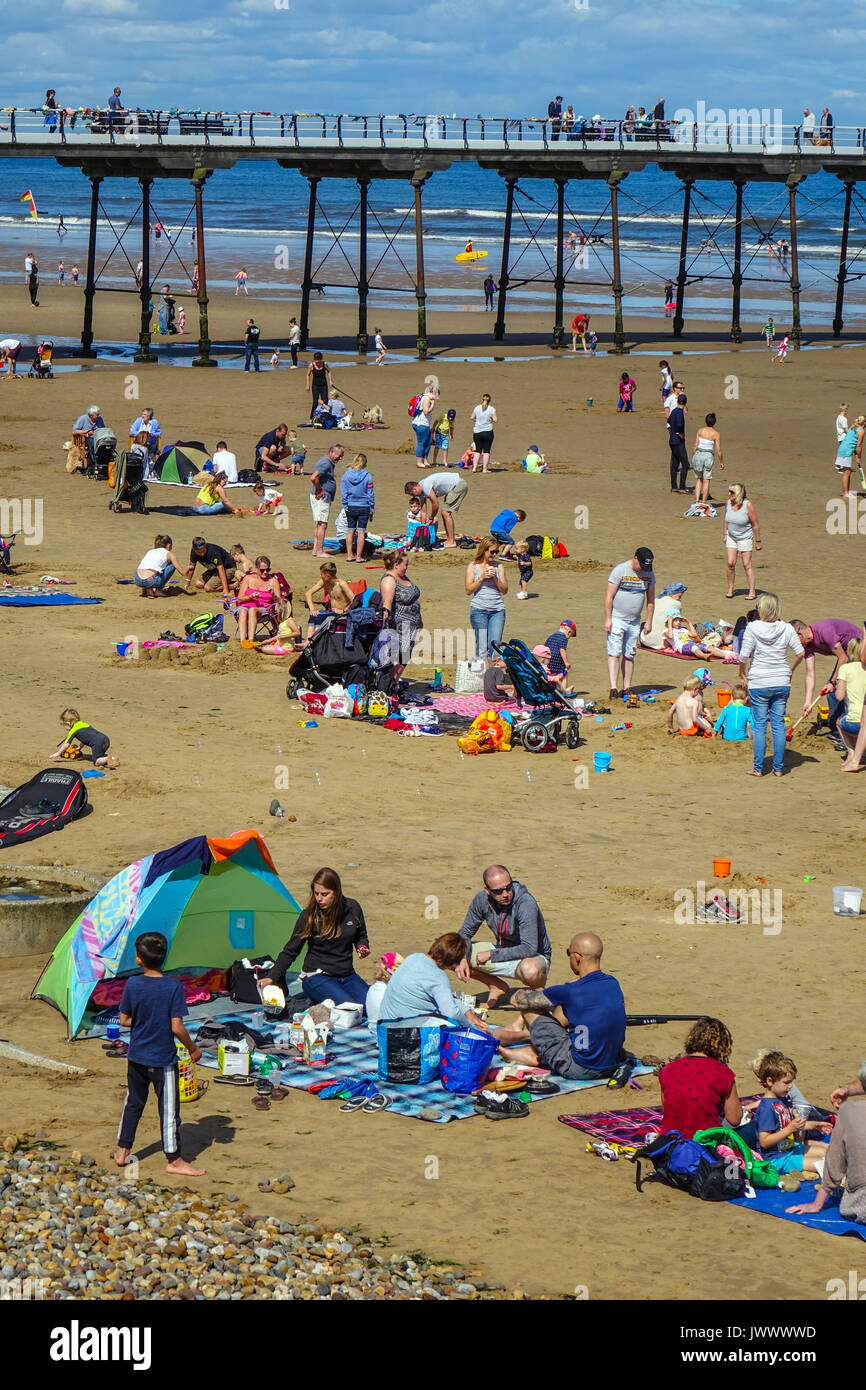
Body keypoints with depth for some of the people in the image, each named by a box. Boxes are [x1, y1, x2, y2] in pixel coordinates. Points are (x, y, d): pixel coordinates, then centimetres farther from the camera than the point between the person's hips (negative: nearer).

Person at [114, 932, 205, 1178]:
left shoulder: (132, 985, -8)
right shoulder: (173, 987, -17)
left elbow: (124, 1020, 0)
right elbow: (177, 1027, -17)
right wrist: (193, 1048, -3)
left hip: (136, 1057, 4)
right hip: (163, 1060, -4)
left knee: (133, 1102, 19)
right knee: (168, 1108, 5)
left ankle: (122, 1151, 27)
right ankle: (174, 1160, 13)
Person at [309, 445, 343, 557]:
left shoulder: (329, 463, 17)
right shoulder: (326, 463, -16)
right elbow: (313, 478, -28)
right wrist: (320, 490, -18)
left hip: (324, 497, 11)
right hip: (322, 497, -11)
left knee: (319, 524, 15)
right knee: (322, 524, -9)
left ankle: (315, 549, 19)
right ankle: (320, 551, -9)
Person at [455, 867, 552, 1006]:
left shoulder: (525, 903, -29)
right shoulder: (482, 898, -12)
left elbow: (529, 949, -33)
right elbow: (465, 933, 3)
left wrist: (491, 955, -28)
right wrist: (462, 959, -16)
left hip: (534, 957, -6)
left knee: (530, 970, -43)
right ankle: (497, 987, 10)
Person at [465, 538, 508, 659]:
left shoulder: (499, 566, 11)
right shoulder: (473, 566, 6)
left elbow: (504, 590, 9)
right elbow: (469, 590, 0)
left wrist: (495, 578, -6)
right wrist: (482, 578, -10)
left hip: (497, 609, 2)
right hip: (479, 608, -2)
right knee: (482, 646, -7)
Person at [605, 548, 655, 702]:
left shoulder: (649, 574, 4)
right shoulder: (619, 570, -11)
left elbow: (651, 600, 13)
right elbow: (609, 596, -10)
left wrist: (649, 622, 9)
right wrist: (608, 619, -13)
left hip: (634, 621, 5)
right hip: (617, 619, -5)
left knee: (629, 655, 7)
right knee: (614, 653, -10)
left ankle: (627, 688, 12)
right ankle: (613, 688, -14)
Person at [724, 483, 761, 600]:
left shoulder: (747, 505, -20)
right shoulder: (729, 503, -4)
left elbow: (755, 524, -13)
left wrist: (758, 541, -9)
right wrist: (725, 534, 14)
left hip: (745, 538, -4)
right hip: (731, 538, 4)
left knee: (747, 565, -4)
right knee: (730, 563, -2)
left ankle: (752, 591, 3)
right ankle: (730, 589, 12)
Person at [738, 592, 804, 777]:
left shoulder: (753, 628, -11)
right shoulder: (786, 629, -4)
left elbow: (743, 657, -10)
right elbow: (801, 653, 0)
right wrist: (791, 671, 18)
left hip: (759, 684, -2)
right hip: (782, 683, 2)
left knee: (760, 725, 5)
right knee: (779, 725, 9)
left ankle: (758, 768, 6)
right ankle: (778, 768, 11)